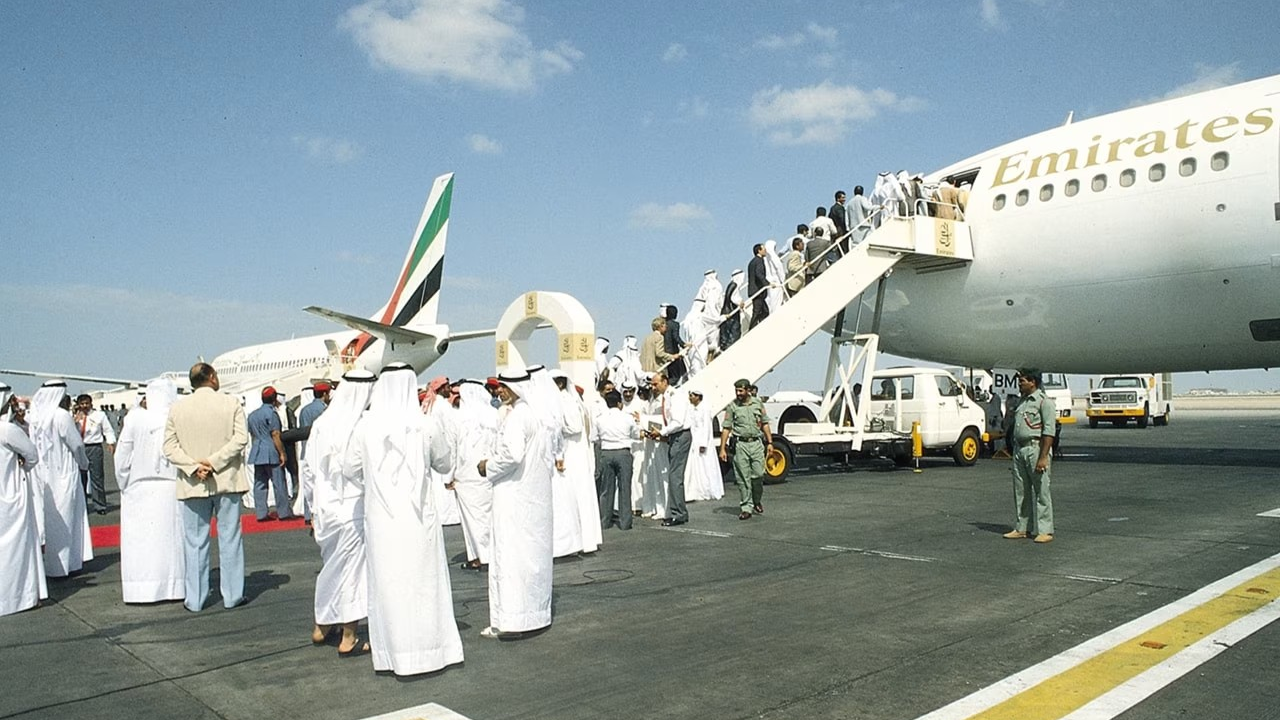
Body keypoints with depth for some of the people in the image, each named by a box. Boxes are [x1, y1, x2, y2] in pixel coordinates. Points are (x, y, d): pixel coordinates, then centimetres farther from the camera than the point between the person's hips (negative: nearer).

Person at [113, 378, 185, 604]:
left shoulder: (135, 419, -9)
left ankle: (143, 589, 11)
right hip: (172, 489, 1)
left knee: (140, 539, 8)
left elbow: (122, 458, -3)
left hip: (140, 490, -1)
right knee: (170, 537, 9)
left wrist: (125, 486, 11)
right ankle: (173, 587, 15)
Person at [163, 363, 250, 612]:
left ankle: (195, 599, 13)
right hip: (227, 480, -1)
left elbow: (170, 446, -2)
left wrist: (194, 466, -8)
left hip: (193, 486, 1)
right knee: (229, 538, 7)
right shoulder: (231, 403, -4)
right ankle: (232, 595, 12)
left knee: (195, 542, 8)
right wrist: (215, 462, -12)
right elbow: (241, 438, -12)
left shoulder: (177, 408, 2)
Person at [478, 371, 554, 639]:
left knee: (512, 554, -4)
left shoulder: (514, 417, -15)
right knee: (533, 552, 14)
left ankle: (511, 619, 0)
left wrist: (488, 467, -9)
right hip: (533, 493, 9)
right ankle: (535, 612, 22)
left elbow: (512, 454, -27)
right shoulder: (532, 413, 13)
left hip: (515, 496, -9)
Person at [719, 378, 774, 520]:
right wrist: (722, 449, -5)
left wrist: (769, 442, 8)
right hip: (740, 445, -2)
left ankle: (757, 501, 24)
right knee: (743, 478, -2)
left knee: (758, 475, -1)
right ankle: (746, 508, 5)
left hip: (756, 443, 2)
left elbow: (765, 424, 14)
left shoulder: (758, 404, 7)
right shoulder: (732, 406, 0)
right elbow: (726, 428, 0)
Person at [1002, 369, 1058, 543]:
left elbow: (1049, 431, -14)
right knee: (1021, 491, 10)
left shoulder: (1044, 401, -8)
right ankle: (1022, 528, 18)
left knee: (1041, 491, -3)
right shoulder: (1021, 400, 17)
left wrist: (1043, 457, -20)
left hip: (1036, 448, -8)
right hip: (1019, 449, 8)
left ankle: (1044, 531, 2)